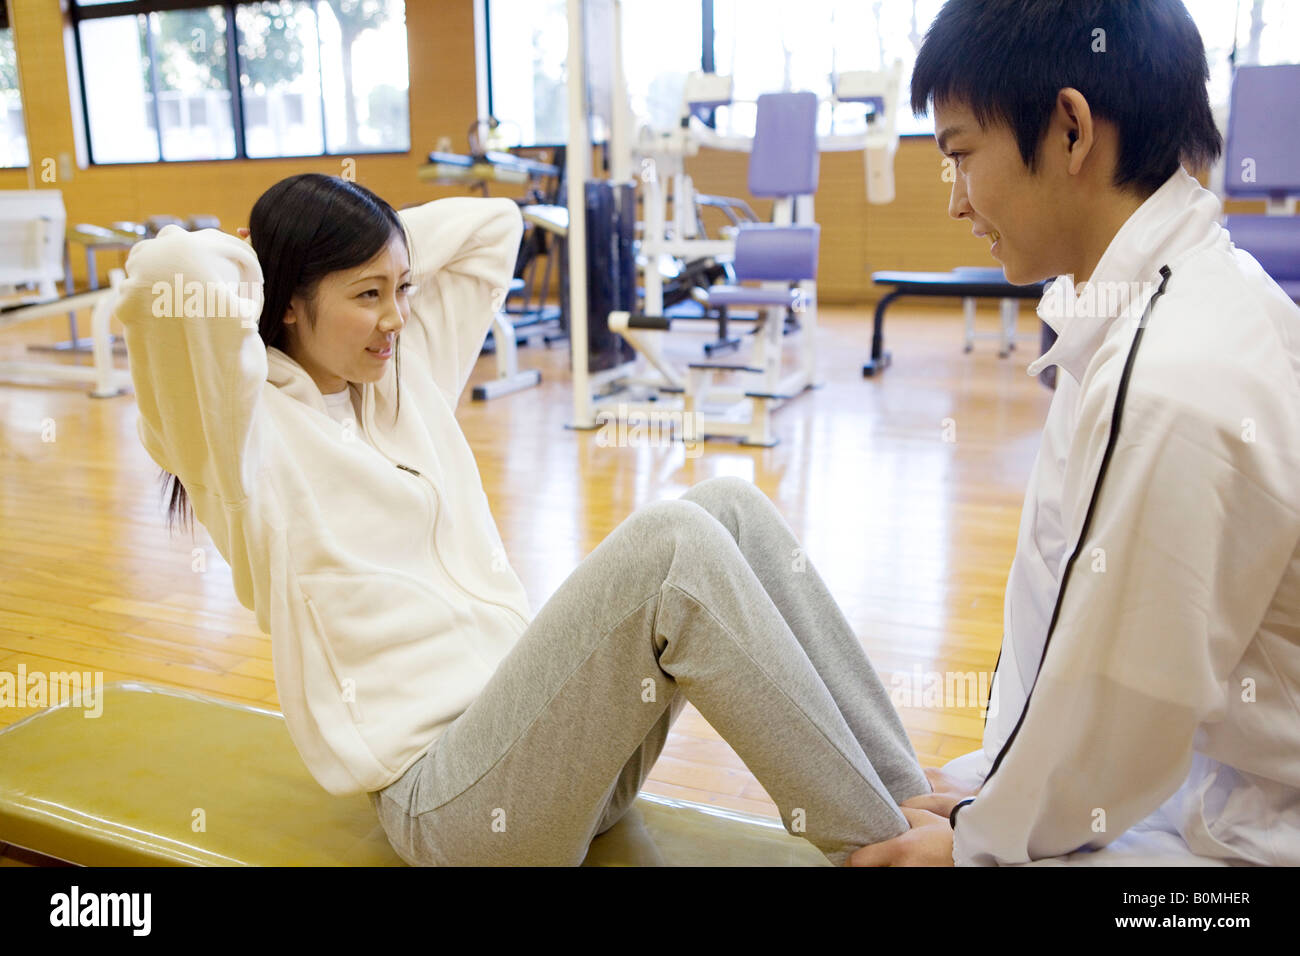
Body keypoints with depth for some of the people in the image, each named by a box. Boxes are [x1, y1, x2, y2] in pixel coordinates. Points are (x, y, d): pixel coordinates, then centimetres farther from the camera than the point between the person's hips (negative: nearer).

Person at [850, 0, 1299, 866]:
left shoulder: (1175, 390, -32)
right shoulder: (1185, 291, -1)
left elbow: (1115, 718, -23)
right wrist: (986, 787, 7)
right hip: (1195, 778, 8)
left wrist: (975, 840, -4)